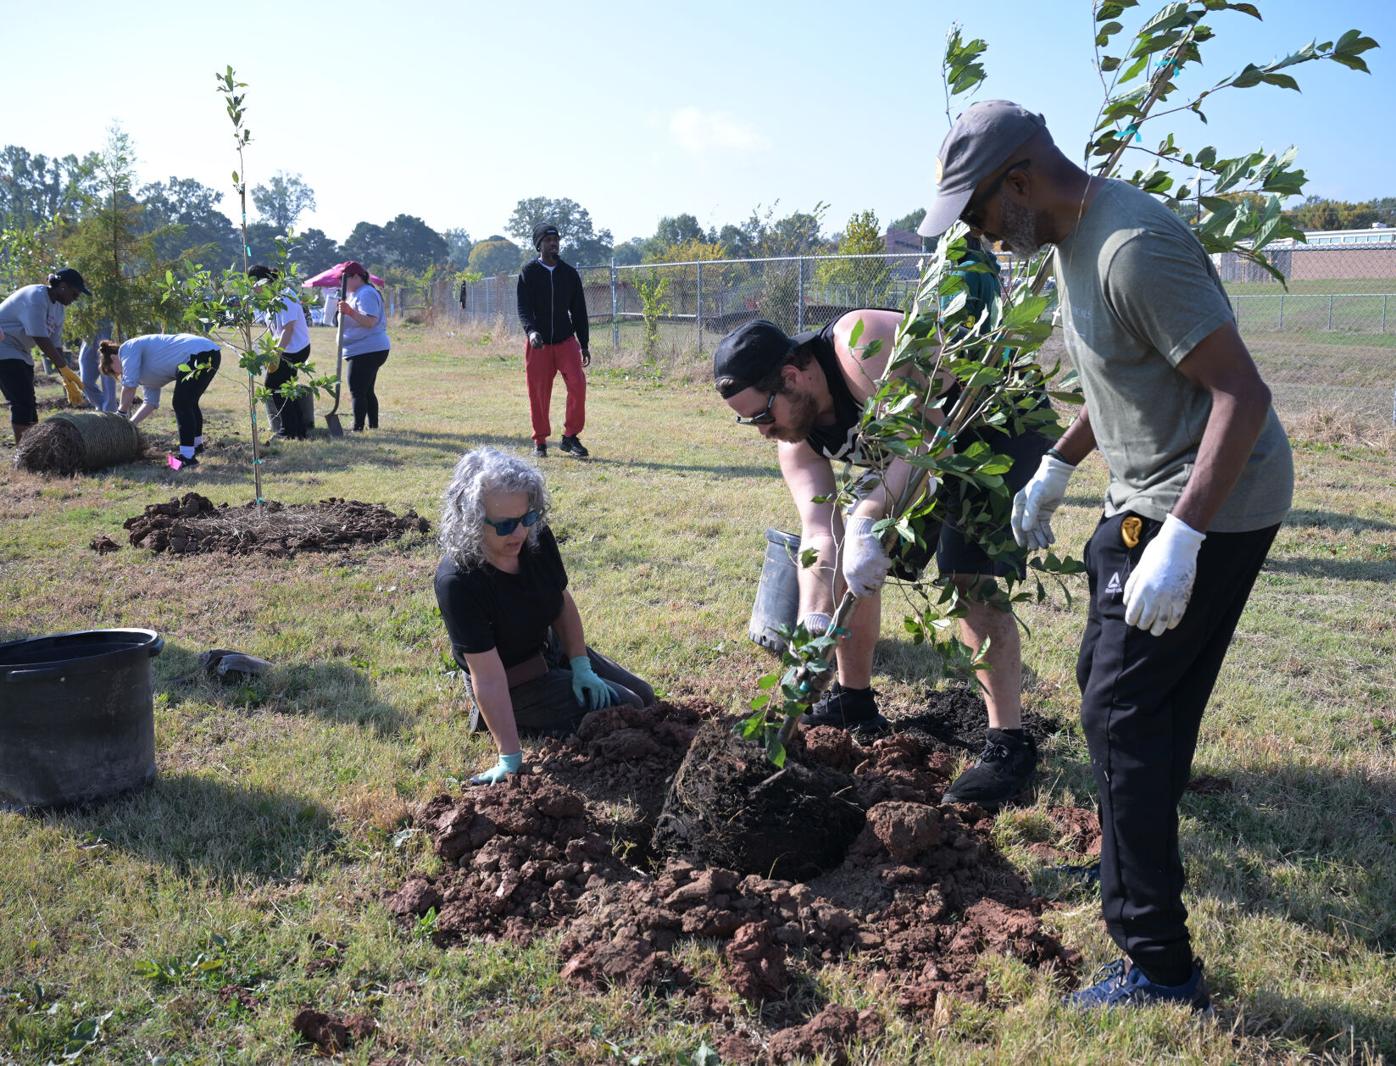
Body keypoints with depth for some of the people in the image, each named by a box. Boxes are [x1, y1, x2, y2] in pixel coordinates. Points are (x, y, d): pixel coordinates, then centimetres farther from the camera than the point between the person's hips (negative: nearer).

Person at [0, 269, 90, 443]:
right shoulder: (36, 297, -21)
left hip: (19, 353, 9)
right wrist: (64, 366, -25)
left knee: (28, 402, 8)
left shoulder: (58, 308, 7)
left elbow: (56, 344, 6)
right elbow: (40, 338, -27)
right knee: (22, 401, -14)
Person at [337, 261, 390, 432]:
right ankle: (373, 426, 22)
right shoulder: (355, 294, 20)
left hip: (367, 351, -12)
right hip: (370, 350, 12)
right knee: (367, 391, 16)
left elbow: (370, 321, -28)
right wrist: (345, 310, 19)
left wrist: (350, 312, -38)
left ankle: (358, 428, -16)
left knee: (358, 392, -13)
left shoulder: (366, 294, -14)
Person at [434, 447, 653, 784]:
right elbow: (488, 677, -35)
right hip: (515, 683, -7)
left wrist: (581, 665, -8)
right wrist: (510, 759, -34)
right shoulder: (457, 582, -36)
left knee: (644, 697, 17)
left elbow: (563, 601, 0)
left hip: (551, 648, 7)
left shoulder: (537, 537, -18)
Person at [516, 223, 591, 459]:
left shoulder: (570, 273, 9)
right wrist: (531, 331, -28)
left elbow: (579, 311, 13)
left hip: (566, 341, 2)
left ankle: (570, 437, -5)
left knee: (578, 383, -15)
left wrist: (584, 345, 10)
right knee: (538, 393, 1)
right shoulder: (528, 273, 1)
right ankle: (540, 441, 15)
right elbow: (523, 309, -8)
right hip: (538, 343, -2)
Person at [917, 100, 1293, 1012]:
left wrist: (1180, 539, -31)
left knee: (1125, 713, -8)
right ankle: (1134, 868, 38)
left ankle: (1160, 965, 1)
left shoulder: (1134, 248, -24)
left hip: (1210, 509, -10)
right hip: (1149, 500, 10)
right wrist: (1055, 470, 20)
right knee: (1112, 688, 19)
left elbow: (1242, 393, -27)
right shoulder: (1074, 242, 8)